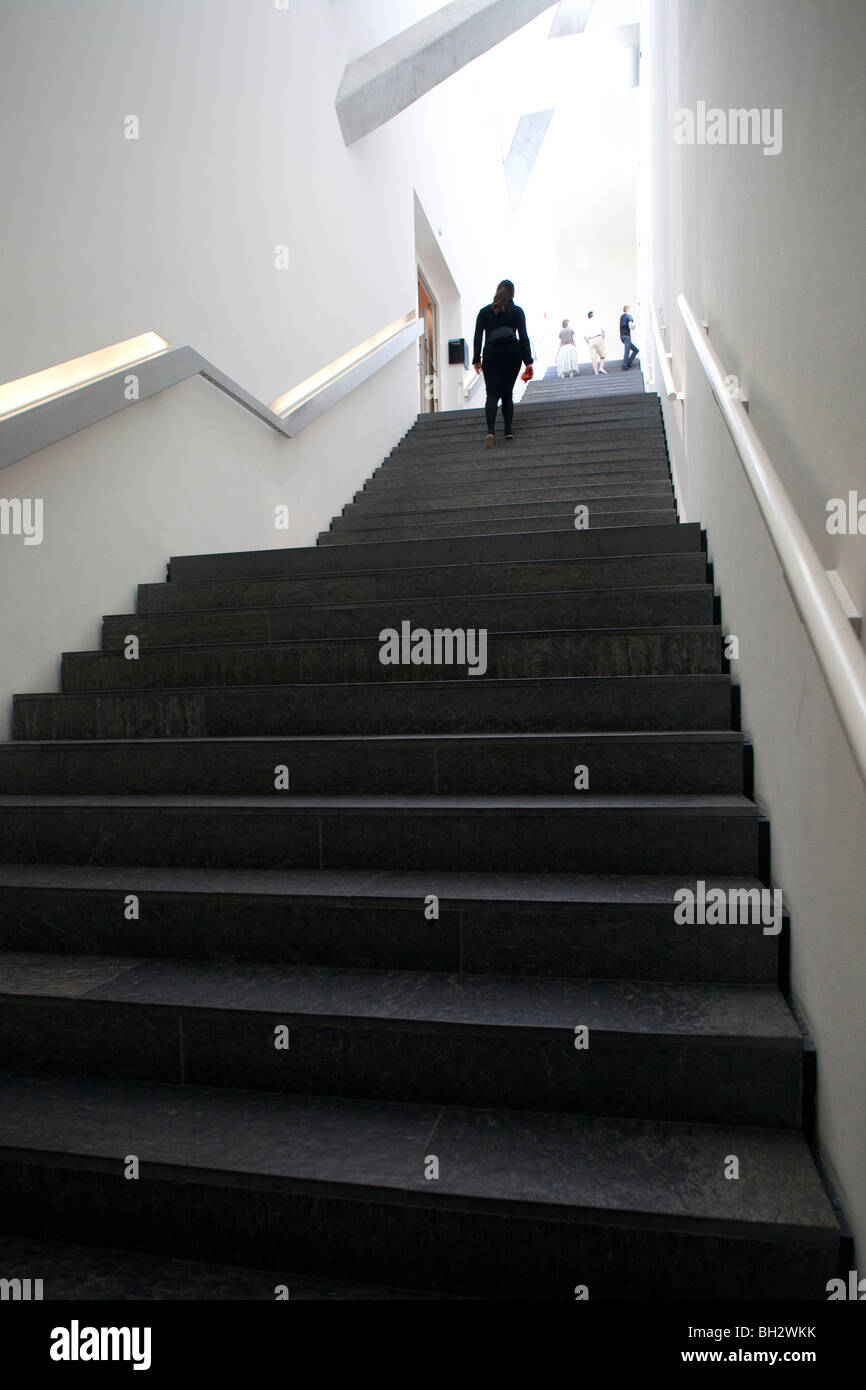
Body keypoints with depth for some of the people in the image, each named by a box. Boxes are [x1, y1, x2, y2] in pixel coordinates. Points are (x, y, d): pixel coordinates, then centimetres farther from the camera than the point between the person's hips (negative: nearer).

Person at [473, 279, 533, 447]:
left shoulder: (484, 312, 8)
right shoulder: (517, 311, 4)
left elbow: (478, 337, 3)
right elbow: (523, 337, -2)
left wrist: (477, 359, 7)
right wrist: (528, 361, -3)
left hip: (492, 354, 0)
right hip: (512, 353, 0)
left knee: (492, 395, -6)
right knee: (507, 394, 14)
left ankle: (490, 431, -27)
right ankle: (508, 430, 6)